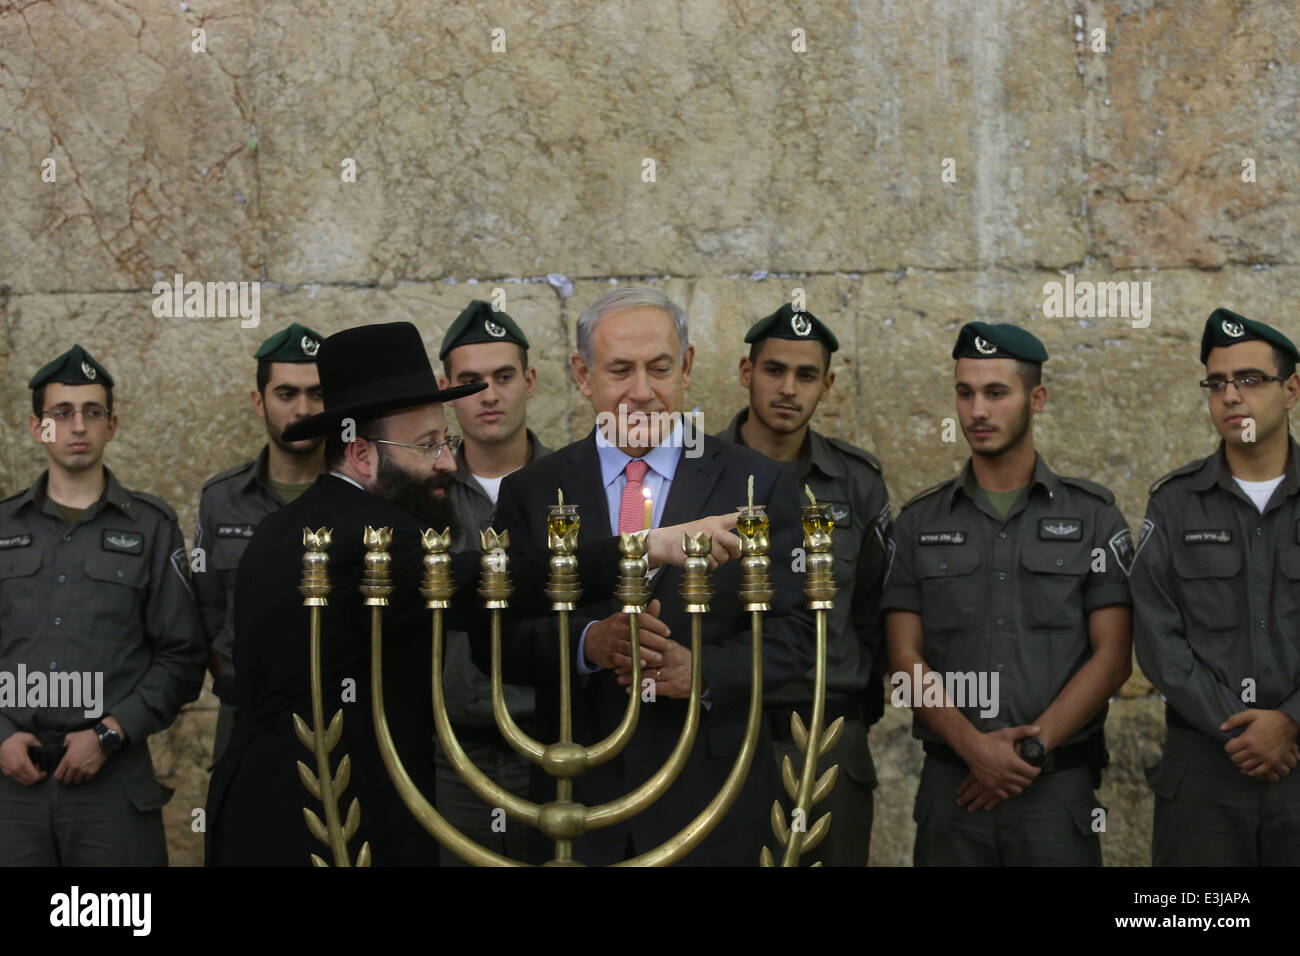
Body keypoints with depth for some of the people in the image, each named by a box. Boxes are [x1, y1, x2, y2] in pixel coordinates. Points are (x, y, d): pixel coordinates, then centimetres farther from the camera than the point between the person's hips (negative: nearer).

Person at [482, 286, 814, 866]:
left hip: (710, 802, -1)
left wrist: (705, 670, -20)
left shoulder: (759, 484, 2)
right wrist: (587, 643, -20)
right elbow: (493, 640, -2)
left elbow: (792, 632, -3)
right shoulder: (531, 492, 5)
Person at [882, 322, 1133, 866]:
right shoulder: (919, 523, 8)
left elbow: (1111, 657, -2)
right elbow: (906, 658, 2)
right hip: (951, 785, 1)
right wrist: (974, 745, -13)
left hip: (1059, 787, -1)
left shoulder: (1093, 516, 4)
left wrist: (1031, 746, -11)